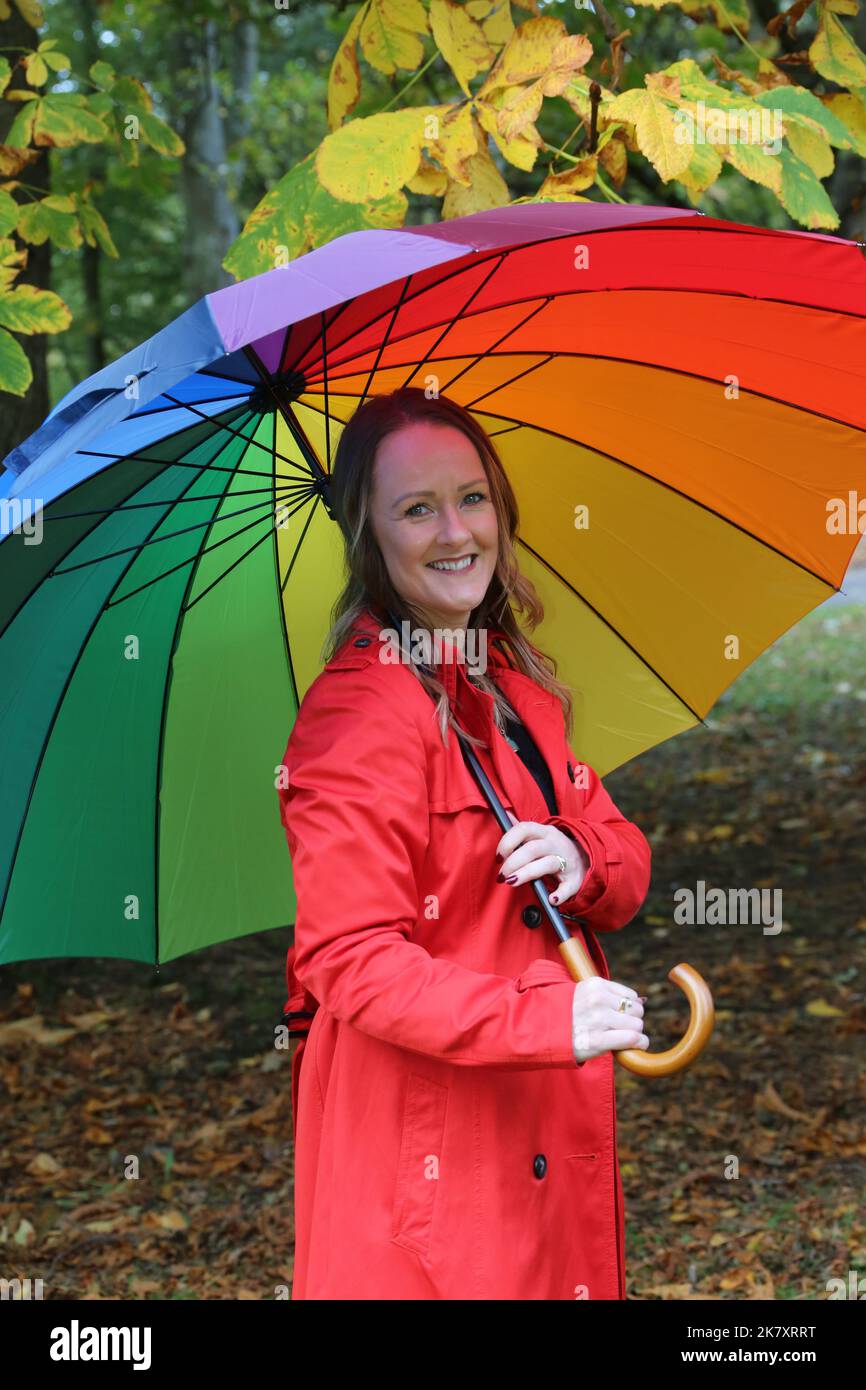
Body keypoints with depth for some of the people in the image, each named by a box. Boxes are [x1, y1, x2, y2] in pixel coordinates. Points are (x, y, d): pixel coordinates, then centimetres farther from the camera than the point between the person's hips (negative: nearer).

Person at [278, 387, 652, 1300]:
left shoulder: (520, 685, 11)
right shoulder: (357, 711, -17)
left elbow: (626, 866, 13)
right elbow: (350, 959, -22)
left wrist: (583, 858, -11)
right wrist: (546, 1019, -31)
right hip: (427, 1146, -8)